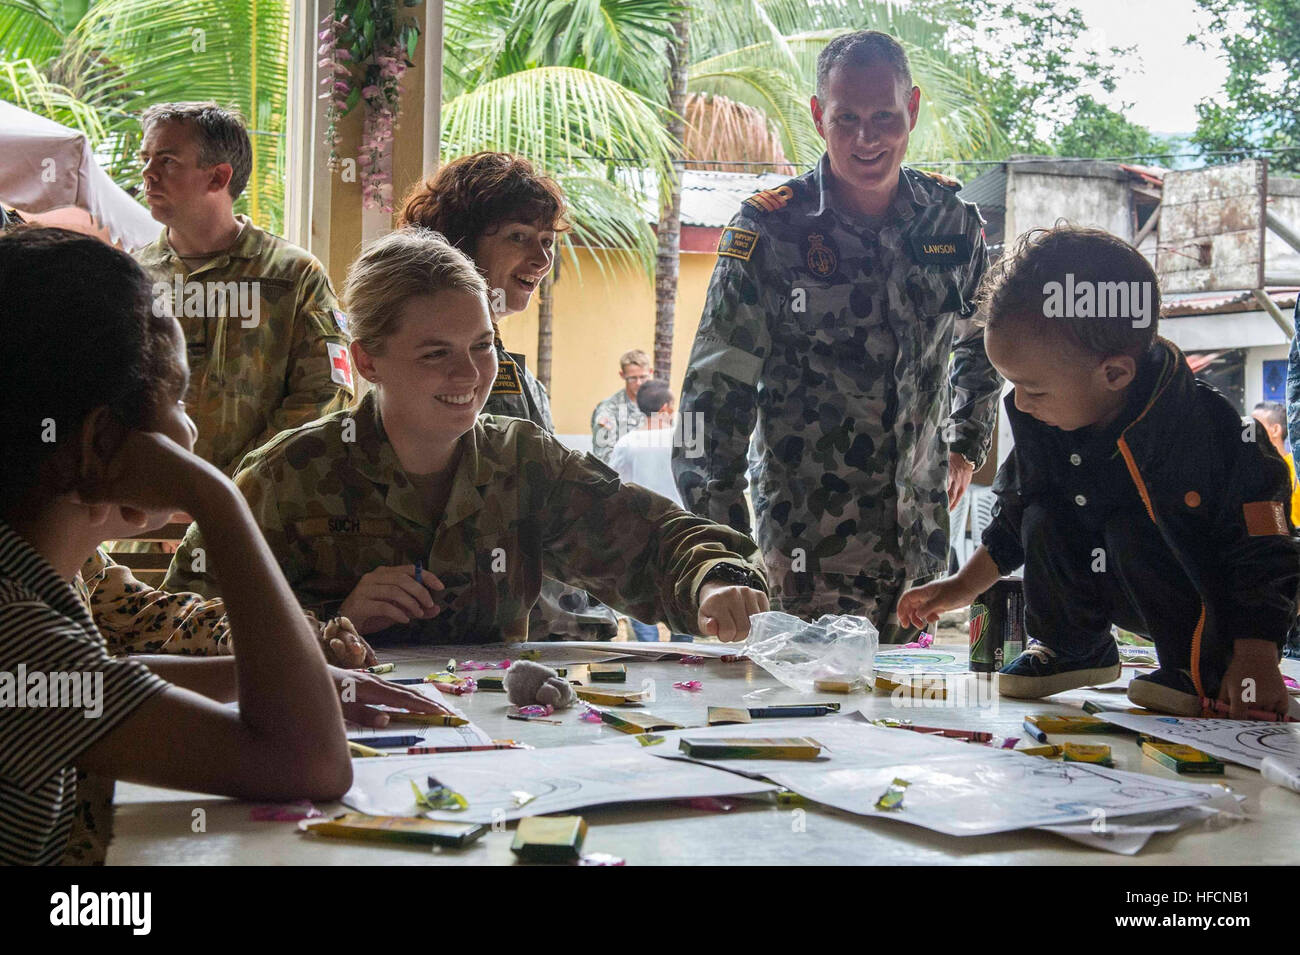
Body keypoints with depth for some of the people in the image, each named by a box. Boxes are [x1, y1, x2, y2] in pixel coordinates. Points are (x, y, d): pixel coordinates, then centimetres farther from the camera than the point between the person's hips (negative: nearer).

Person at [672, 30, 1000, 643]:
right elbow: (715, 394, -9)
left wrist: (966, 443, 20)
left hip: (920, 543, 4)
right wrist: (721, 547, -14)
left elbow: (980, 339, 25)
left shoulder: (952, 221, 3)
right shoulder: (768, 230, -9)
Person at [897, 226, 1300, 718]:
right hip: (1119, 593, 6)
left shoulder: (1215, 437, -31)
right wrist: (965, 584, 8)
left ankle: (1203, 667, -13)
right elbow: (1016, 513, 8)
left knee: (1132, 532, -29)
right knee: (1045, 521, -13)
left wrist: (1256, 657, -30)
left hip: (1210, 597, -6)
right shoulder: (1039, 424, -12)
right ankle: (1070, 646, 7)